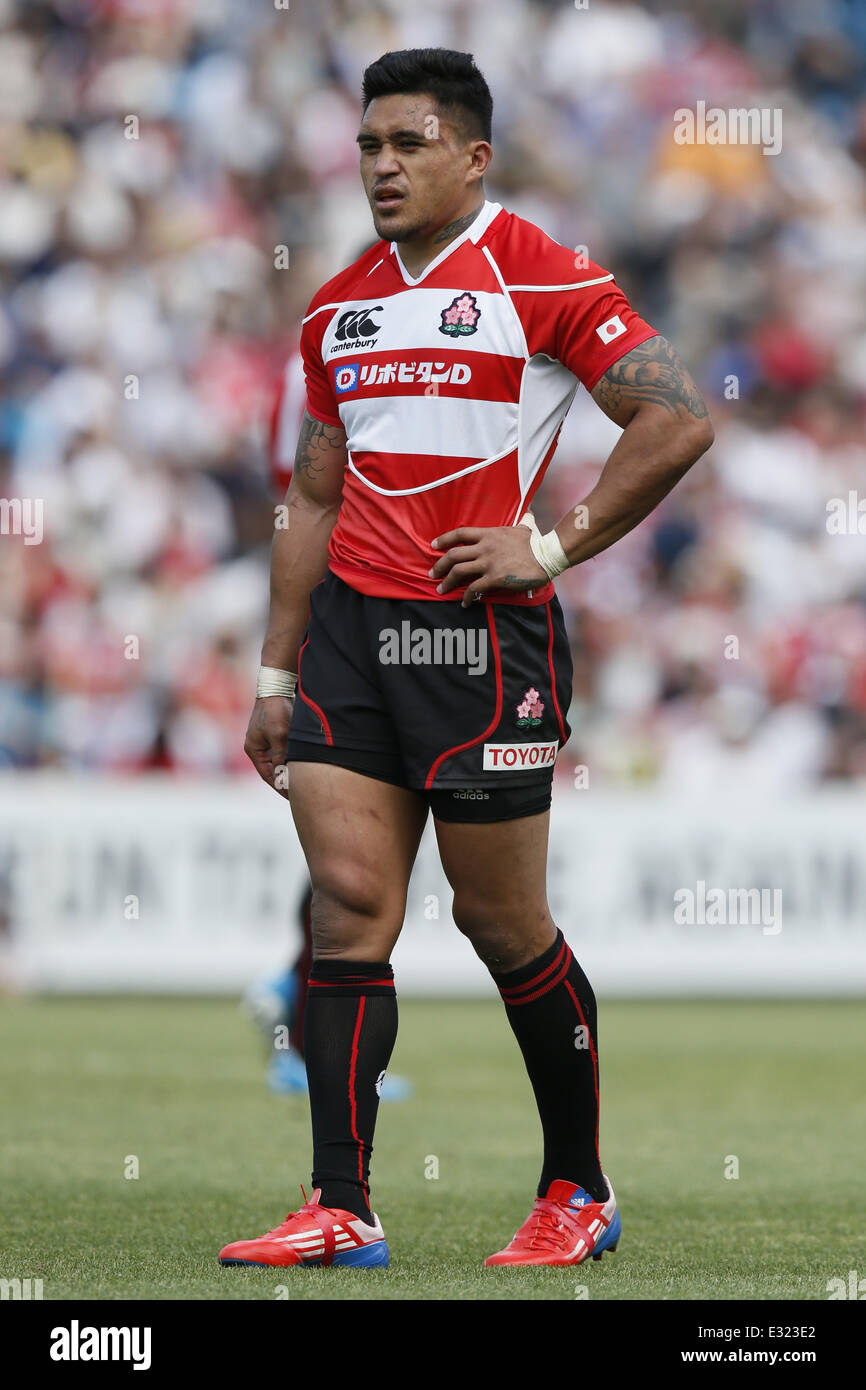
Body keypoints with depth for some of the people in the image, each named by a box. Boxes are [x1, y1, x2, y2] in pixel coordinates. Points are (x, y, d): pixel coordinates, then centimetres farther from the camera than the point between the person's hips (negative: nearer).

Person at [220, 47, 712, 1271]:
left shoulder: (541, 279, -6)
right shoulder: (339, 308, 14)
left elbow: (678, 421, -11)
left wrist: (555, 544, -11)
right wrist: (278, 673, 18)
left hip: (480, 633, -5)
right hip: (349, 626, 5)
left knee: (502, 922, 2)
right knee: (348, 905, -4)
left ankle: (579, 1190, 19)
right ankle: (341, 1210, -5)